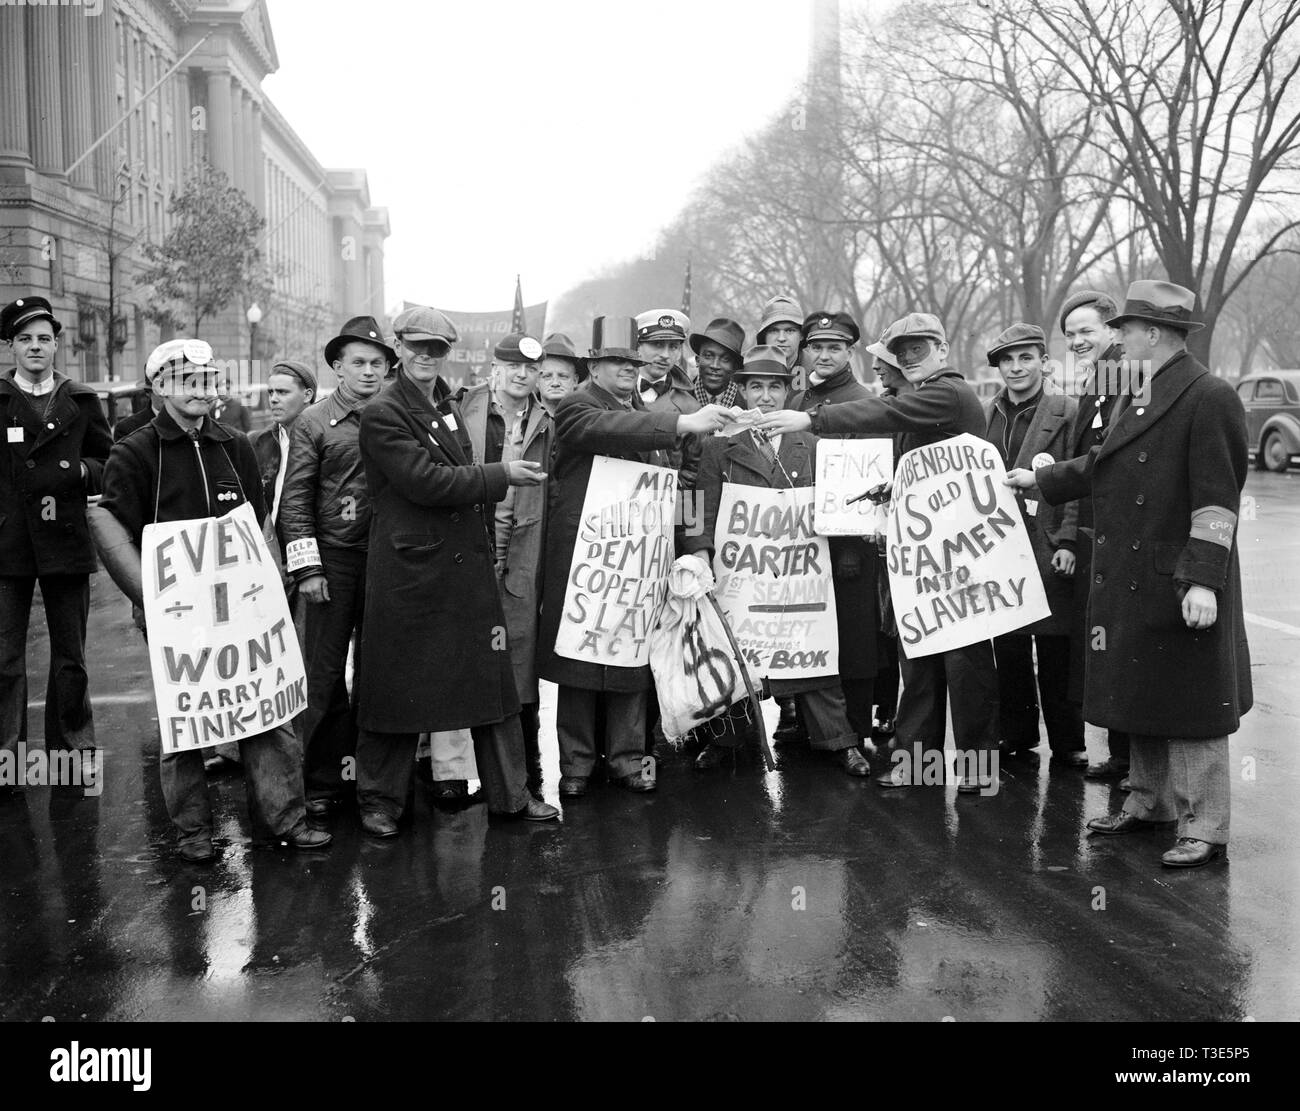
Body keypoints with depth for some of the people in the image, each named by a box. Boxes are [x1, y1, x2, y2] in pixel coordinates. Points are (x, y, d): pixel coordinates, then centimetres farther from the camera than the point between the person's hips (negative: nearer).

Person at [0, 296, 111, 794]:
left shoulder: (81, 401, 8)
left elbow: (110, 464, 11)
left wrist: (82, 471, -7)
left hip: (66, 543, 1)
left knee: (70, 656, 10)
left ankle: (73, 748, 21)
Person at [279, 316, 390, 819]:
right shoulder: (313, 422, 2)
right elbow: (295, 499, 0)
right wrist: (306, 567, -8)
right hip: (334, 558, -2)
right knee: (325, 674, 0)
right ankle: (322, 782, 8)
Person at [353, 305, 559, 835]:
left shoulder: (450, 407, 16)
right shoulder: (382, 414, -10)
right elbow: (424, 481, -19)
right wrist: (500, 476, -14)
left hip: (469, 564, 7)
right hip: (409, 569, -7)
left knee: (492, 680, 9)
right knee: (397, 687, 3)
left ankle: (510, 795, 18)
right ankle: (380, 801, 17)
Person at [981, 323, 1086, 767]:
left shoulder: (1065, 412, -1)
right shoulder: (985, 414, 10)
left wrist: (1069, 540, -11)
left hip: (1049, 551, -4)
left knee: (1056, 649, 0)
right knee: (1007, 648, 9)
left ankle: (1067, 742, 11)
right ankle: (1016, 732, 23)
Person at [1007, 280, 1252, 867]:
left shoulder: (1209, 397, -15)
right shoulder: (1137, 396, 12)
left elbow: (1217, 498, -19)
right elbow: (1103, 462, 23)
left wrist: (1203, 581, -23)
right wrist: (1039, 480, 27)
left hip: (1177, 586, -9)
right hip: (1127, 581, 9)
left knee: (1189, 706, -1)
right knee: (1138, 698, 18)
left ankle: (1203, 829, 8)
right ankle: (1148, 803, 32)